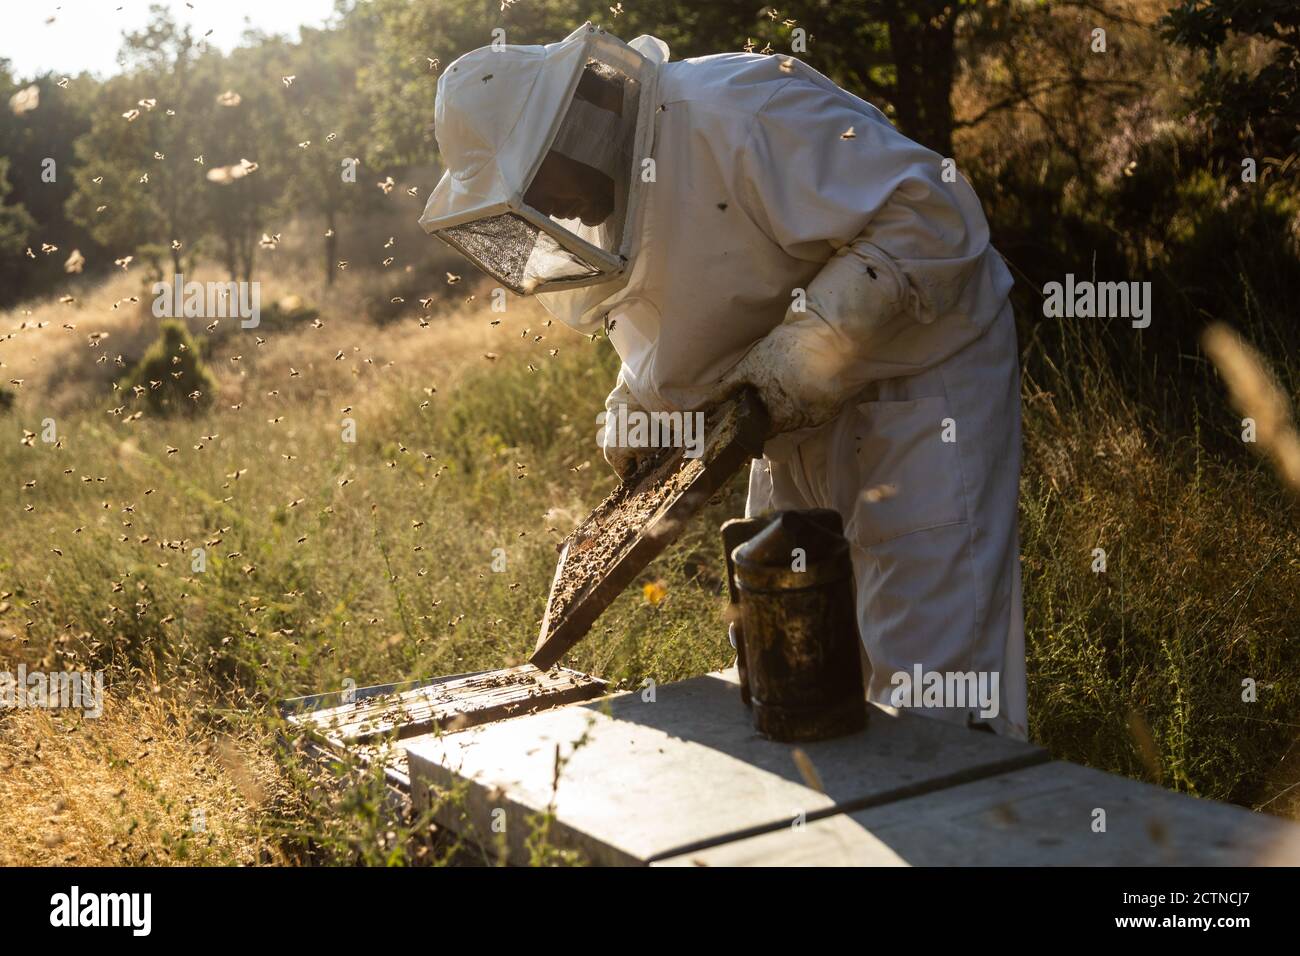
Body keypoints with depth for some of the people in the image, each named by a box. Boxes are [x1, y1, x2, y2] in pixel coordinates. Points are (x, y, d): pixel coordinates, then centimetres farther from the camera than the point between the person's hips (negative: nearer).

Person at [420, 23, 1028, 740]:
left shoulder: (734, 112, -26)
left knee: (930, 672, -9)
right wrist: (640, 409, 4)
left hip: (920, 377, -8)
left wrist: (801, 354, -29)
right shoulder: (607, 197, 3)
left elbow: (931, 214, -29)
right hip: (803, 413, 9)